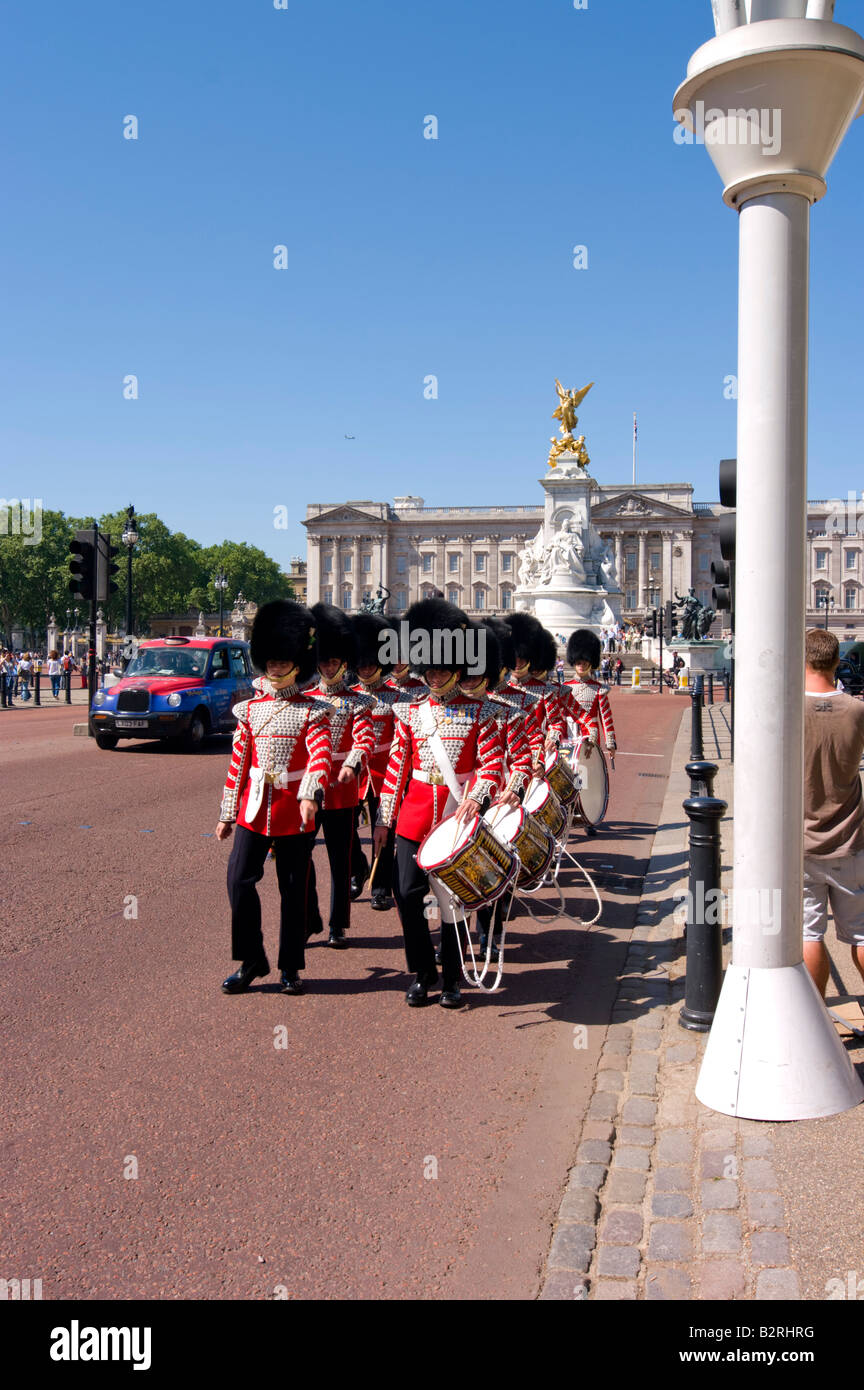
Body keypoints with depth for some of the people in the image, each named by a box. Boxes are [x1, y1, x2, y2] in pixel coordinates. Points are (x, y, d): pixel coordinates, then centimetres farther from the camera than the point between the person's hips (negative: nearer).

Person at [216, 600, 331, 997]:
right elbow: (238, 763, 11)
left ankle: (290, 968, 18)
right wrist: (227, 814, 10)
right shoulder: (251, 709, 8)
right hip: (254, 808, 3)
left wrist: (310, 795, -35)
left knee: (294, 889, 6)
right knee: (240, 879, -5)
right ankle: (251, 961, 10)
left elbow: (320, 756, -17)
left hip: (294, 811, -3)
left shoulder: (312, 712, -2)